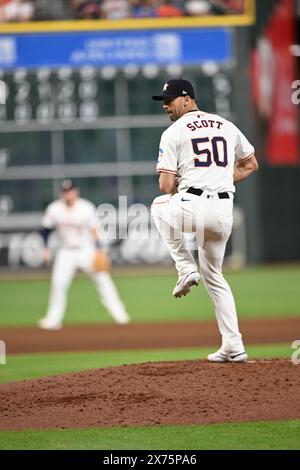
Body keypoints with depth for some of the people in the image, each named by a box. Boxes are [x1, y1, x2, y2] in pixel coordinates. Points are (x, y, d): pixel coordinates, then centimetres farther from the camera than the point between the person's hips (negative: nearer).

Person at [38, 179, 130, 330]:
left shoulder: (87, 208, -12)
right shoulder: (54, 209, -8)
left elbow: (94, 231, -7)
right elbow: (46, 228, 7)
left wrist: (98, 252, -15)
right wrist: (46, 248, 2)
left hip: (86, 250, -2)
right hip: (66, 252, 2)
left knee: (102, 278, -8)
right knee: (58, 283, -8)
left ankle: (119, 314, -2)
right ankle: (53, 319, 1)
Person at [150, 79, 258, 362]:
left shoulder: (174, 133, -1)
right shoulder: (227, 126, 16)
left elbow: (166, 186, -5)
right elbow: (251, 164, 25)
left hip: (192, 207, -5)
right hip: (224, 211, 5)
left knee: (160, 205, 30)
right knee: (214, 276, 21)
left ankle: (186, 269, 18)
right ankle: (233, 347, 12)